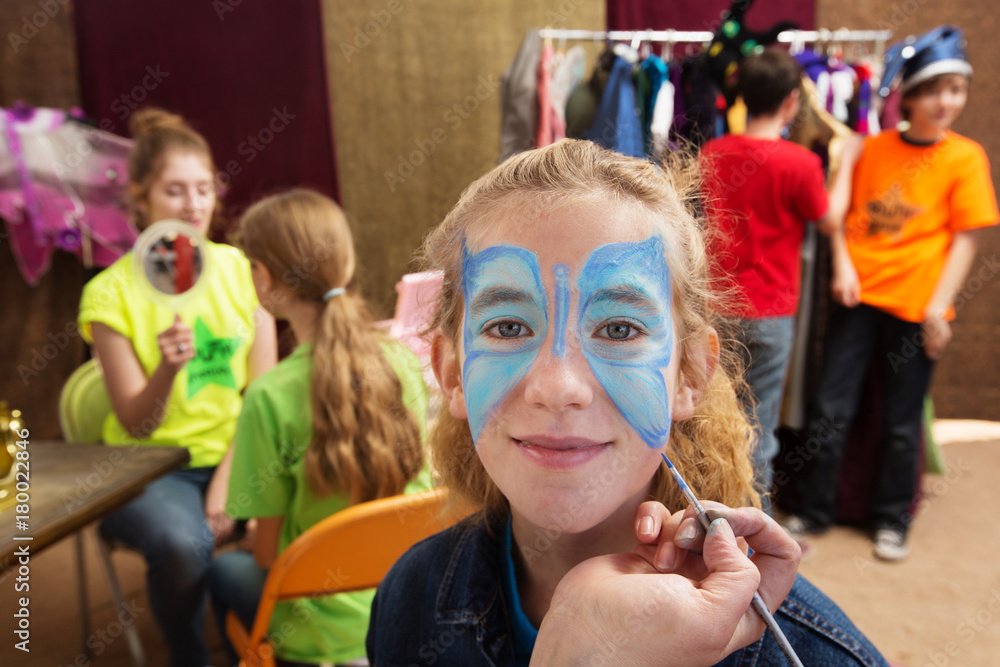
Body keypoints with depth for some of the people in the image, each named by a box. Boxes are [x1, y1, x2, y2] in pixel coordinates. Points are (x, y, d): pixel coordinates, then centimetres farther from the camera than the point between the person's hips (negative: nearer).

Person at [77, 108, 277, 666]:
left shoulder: (241, 268, 1)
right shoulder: (111, 292, -5)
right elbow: (136, 425, -6)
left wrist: (227, 484, -11)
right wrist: (168, 368, -27)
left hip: (239, 454, 2)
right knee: (183, 543, -32)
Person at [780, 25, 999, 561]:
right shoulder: (873, 148, 5)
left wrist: (938, 307, -9)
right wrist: (842, 265, -7)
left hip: (916, 308, -1)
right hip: (857, 296, 1)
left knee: (902, 421, 10)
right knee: (831, 408, 4)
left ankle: (892, 520, 29)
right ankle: (811, 509, 20)